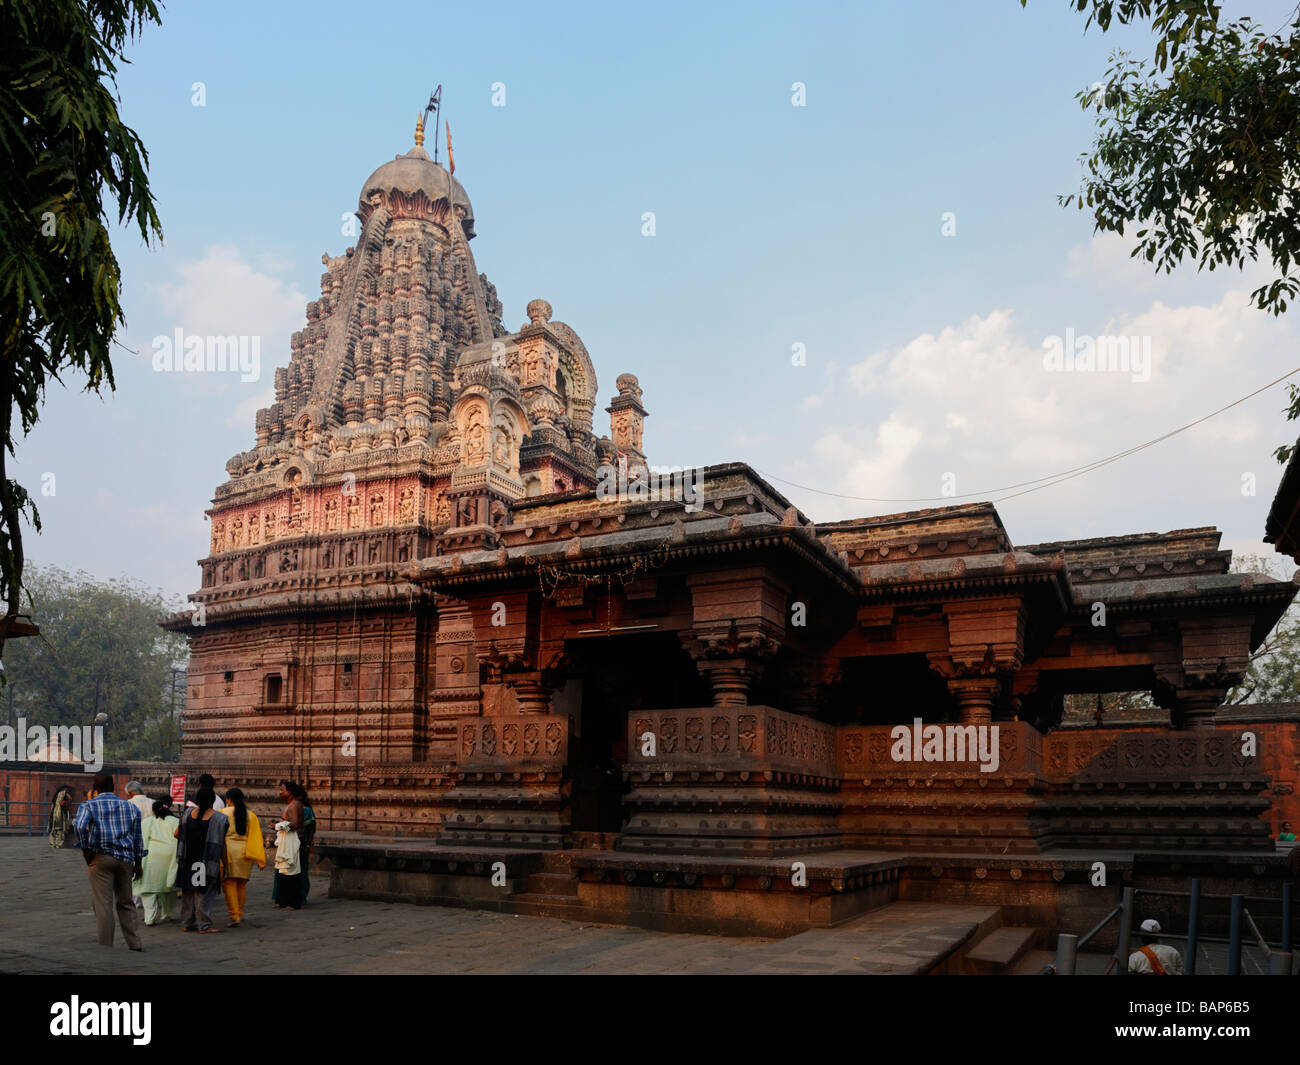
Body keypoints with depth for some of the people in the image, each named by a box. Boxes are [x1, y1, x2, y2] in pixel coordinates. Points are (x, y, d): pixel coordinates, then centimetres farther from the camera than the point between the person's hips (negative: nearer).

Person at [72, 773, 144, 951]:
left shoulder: (89, 805, 1)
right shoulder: (129, 806, 13)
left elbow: (79, 825, -20)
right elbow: (137, 836, 15)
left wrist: (85, 848, -8)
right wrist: (138, 862, 20)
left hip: (100, 857, -4)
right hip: (125, 858, 4)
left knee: (103, 904, 0)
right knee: (126, 902, 12)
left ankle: (106, 947, 2)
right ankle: (135, 943, 8)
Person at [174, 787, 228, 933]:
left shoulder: (188, 814, 0)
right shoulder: (220, 819, -7)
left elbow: (176, 834, 6)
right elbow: (222, 844, -4)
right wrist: (225, 864, 4)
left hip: (188, 860, 4)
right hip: (208, 860, -3)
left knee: (188, 893, 15)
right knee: (205, 893, 1)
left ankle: (187, 923, 19)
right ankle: (204, 925, 0)